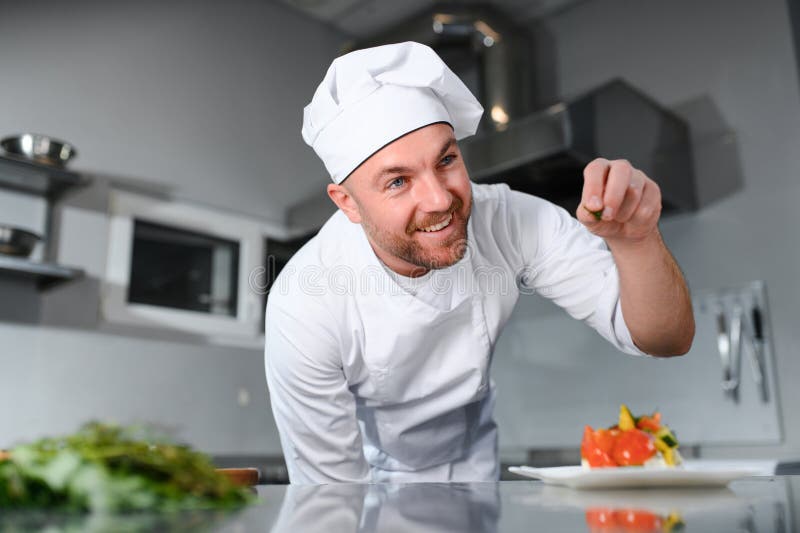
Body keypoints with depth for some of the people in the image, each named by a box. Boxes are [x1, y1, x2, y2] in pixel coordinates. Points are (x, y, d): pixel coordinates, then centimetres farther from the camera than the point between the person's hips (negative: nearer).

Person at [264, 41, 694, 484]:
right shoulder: (305, 312, -30)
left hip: (487, 455, 2)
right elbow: (330, 477, -19)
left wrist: (634, 238, -42)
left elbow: (668, 340, -22)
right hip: (379, 470, -1)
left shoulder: (514, 222, -23)